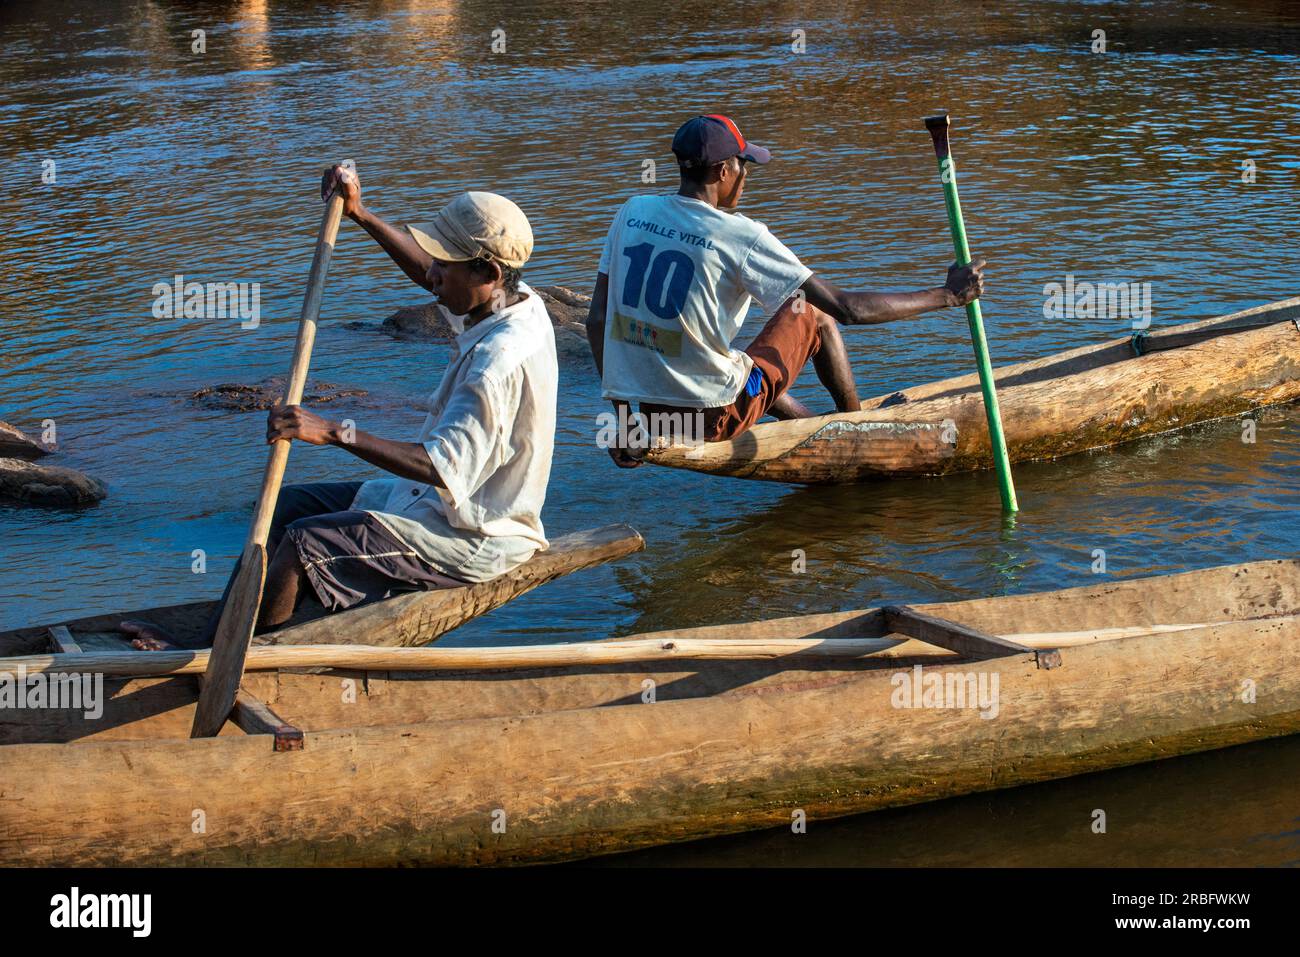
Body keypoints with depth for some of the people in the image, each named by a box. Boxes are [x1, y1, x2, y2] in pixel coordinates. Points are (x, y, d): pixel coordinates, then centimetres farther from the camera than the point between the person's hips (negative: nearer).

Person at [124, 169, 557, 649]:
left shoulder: (500, 359, -29)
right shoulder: (516, 304, 2)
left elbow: (444, 466, -36)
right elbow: (429, 276, 23)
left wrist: (335, 432, -37)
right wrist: (360, 215, 17)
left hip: (472, 541, -11)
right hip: (440, 503, 11)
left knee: (303, 542, -19)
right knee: (288, 505, 9)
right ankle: (213, 637, 7)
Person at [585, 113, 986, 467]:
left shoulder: (632, 212, 1)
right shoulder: (740, 237, -15)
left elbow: (596, 320, 5)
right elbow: (848, 308, -14)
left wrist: (621, 417, 15)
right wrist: (948, 295, -3)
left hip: (651, 415, 6)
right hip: (716, 419, -5)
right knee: (813, 314, 18)